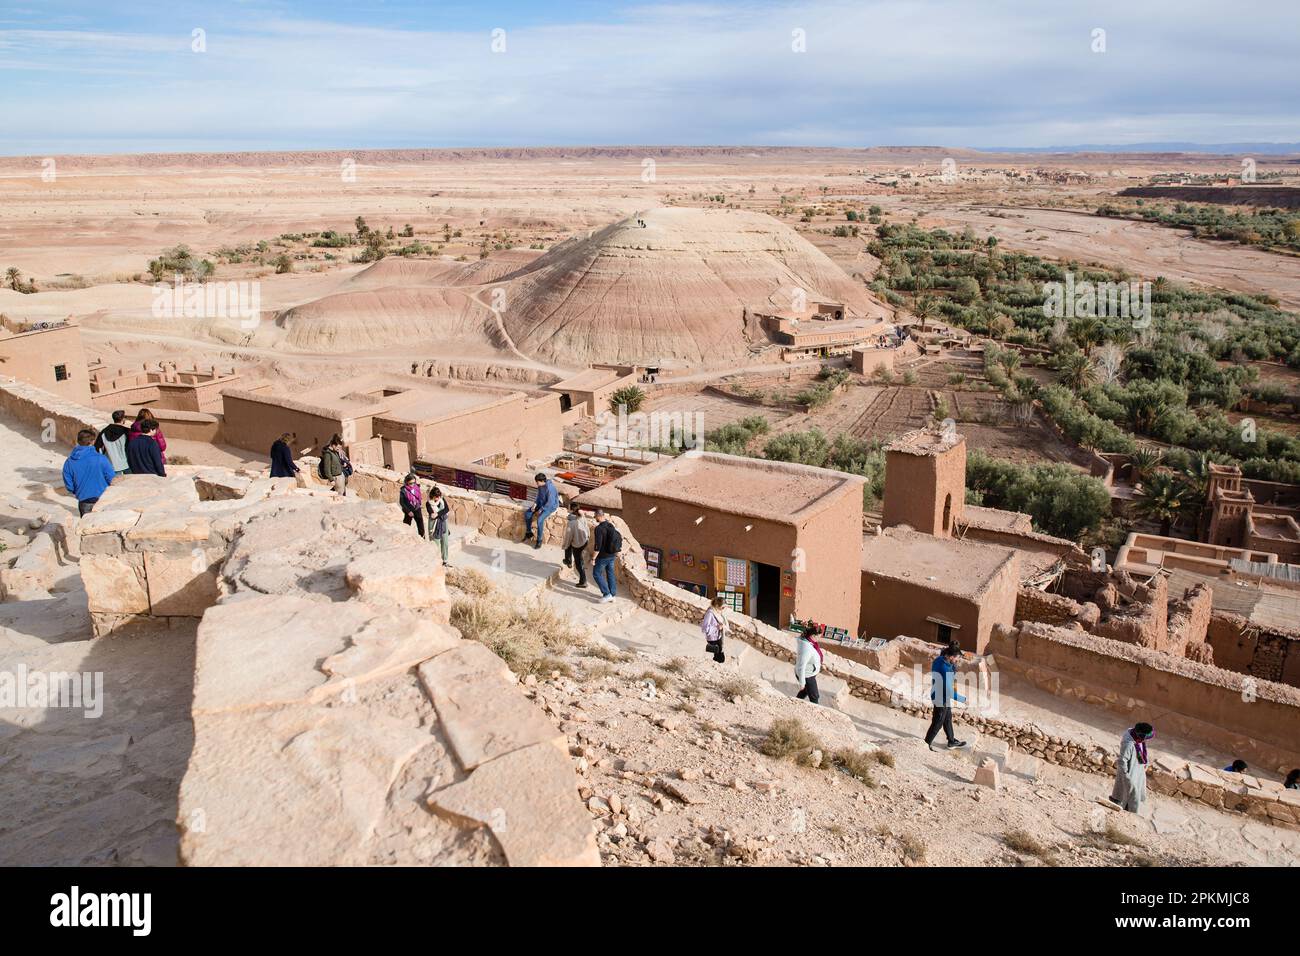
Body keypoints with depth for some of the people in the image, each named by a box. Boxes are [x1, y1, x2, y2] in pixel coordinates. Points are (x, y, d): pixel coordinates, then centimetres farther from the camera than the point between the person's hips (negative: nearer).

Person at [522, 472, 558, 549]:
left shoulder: (550, 488, -29)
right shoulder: (540, 486, -4)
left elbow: (550, 502, -27)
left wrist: (541, 510, -21)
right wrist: (535, 504, -5)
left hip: (551, 506, -8)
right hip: (541, 504, 8)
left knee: (540, 520, -28)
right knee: (527, 513, -5)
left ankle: (539, 540, -13)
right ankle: (529, 533, 11)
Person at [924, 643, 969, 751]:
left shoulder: (938, 660, -8)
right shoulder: (945, 669, -34)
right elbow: (949, 692, -30)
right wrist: (963, 700, -23)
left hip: (937, 694, 9)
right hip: (942, 699, -9)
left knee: (947, 719, 25)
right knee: (938, 722, 10)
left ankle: (952, 742, 42)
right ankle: (927, 743, 24)